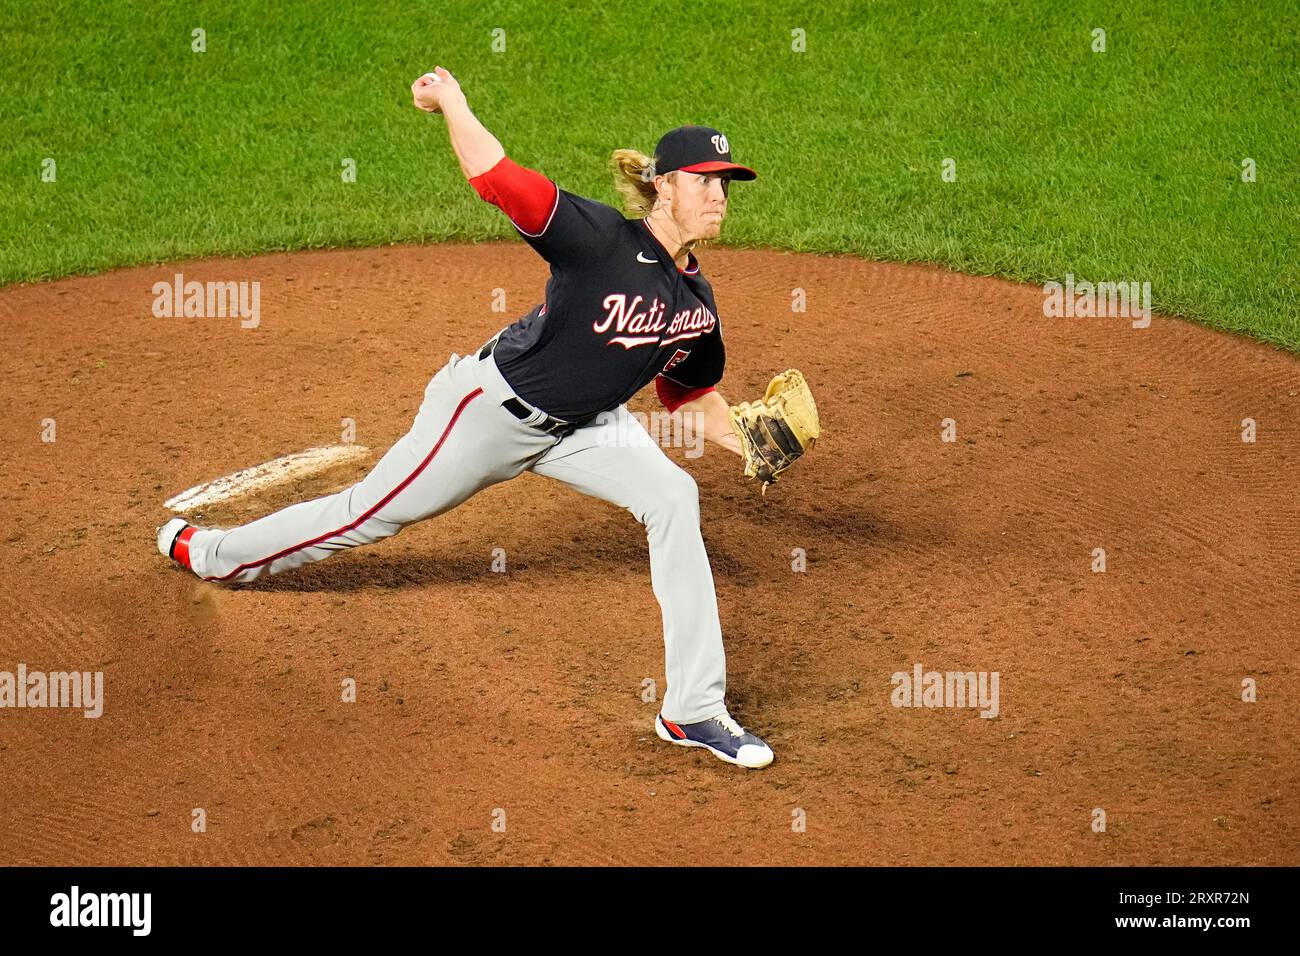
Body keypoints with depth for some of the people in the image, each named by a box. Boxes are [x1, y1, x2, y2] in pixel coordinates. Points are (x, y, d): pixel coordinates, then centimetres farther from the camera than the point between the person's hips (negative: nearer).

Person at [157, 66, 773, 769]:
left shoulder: (695, 299, -4)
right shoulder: (603, 240, -27)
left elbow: (693, 393, 11)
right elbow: (495, 177, -37)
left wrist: (749, 445, -2)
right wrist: (450, 98, -29)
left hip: (581, 426, 6)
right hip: (493, 409, -6)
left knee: (673, 498, -17)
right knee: (370, 513, 7)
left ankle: (693, 711, -12)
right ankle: (208, 552, 36)